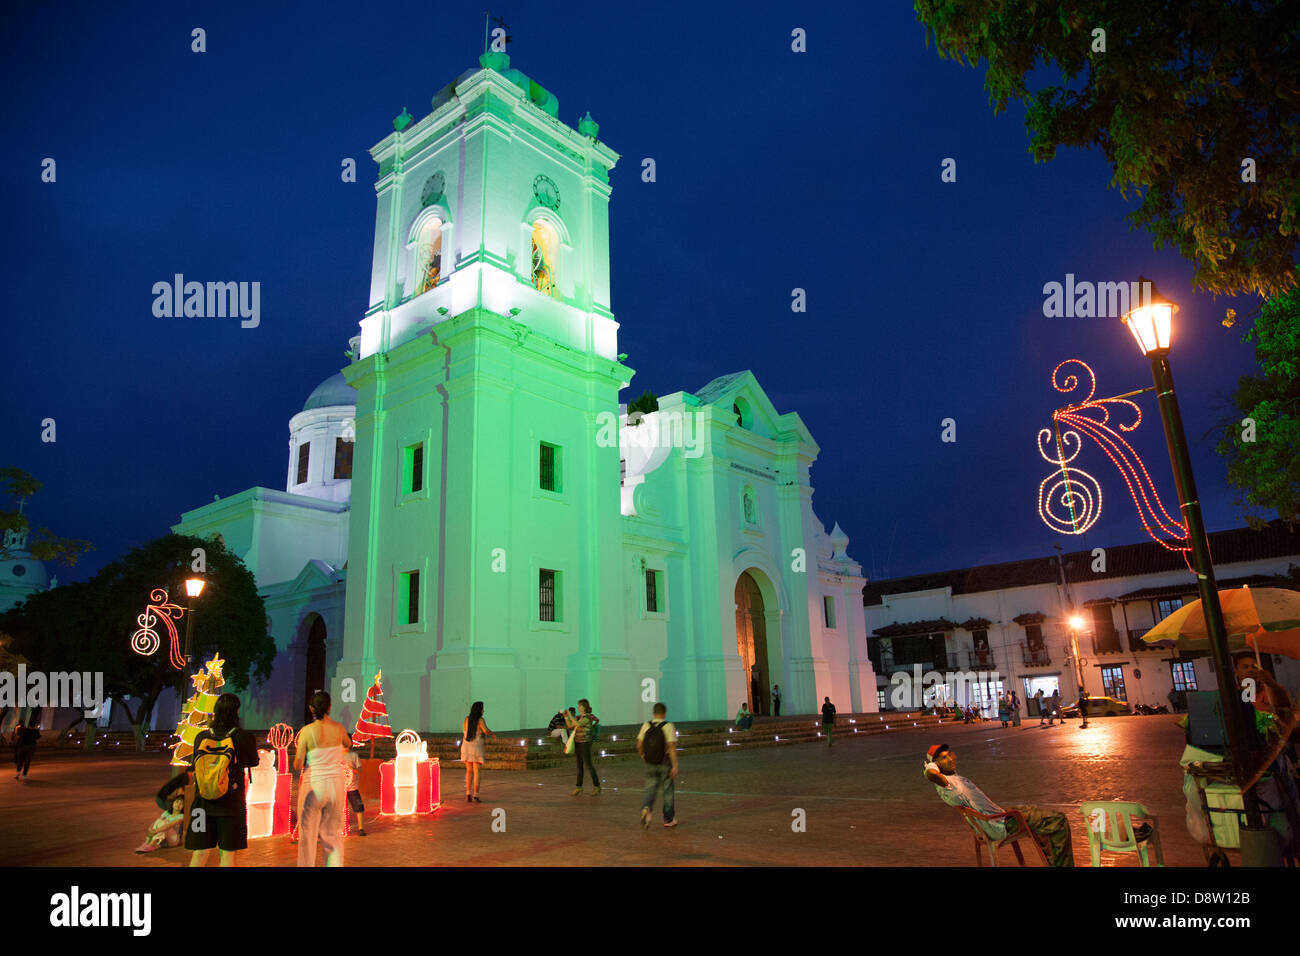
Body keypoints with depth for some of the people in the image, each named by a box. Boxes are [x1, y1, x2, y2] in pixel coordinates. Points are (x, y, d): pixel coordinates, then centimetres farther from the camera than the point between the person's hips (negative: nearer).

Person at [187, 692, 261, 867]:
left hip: (203, 803, 3)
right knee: (227, 853, 6)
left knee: (199, 853, 9)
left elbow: (193, 768, 12)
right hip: (232, 804, -2)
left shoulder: (201, 737, -1)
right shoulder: (245, 738, -9)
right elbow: (253, 763, 7)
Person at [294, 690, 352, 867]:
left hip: (314, 785, -3)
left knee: (308, 835, 11)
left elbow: (297, 766, -8)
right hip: (337, 783, 3)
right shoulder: (339, 728, -3)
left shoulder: (307, 731, -12)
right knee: (333, 834, 15)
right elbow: (348, 745, 20)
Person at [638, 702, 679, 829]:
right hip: (665, 763, -2)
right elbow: (672, 747, -17)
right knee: (667, 791, 12)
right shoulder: (668, 726, -10)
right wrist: (675, 766, -15)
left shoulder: (646, 725, 0)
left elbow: (639, 746, 0)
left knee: (651, 789, 11)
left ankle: (646, 808, -17)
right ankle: (668, 819, 21)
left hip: (650, 763, 2)